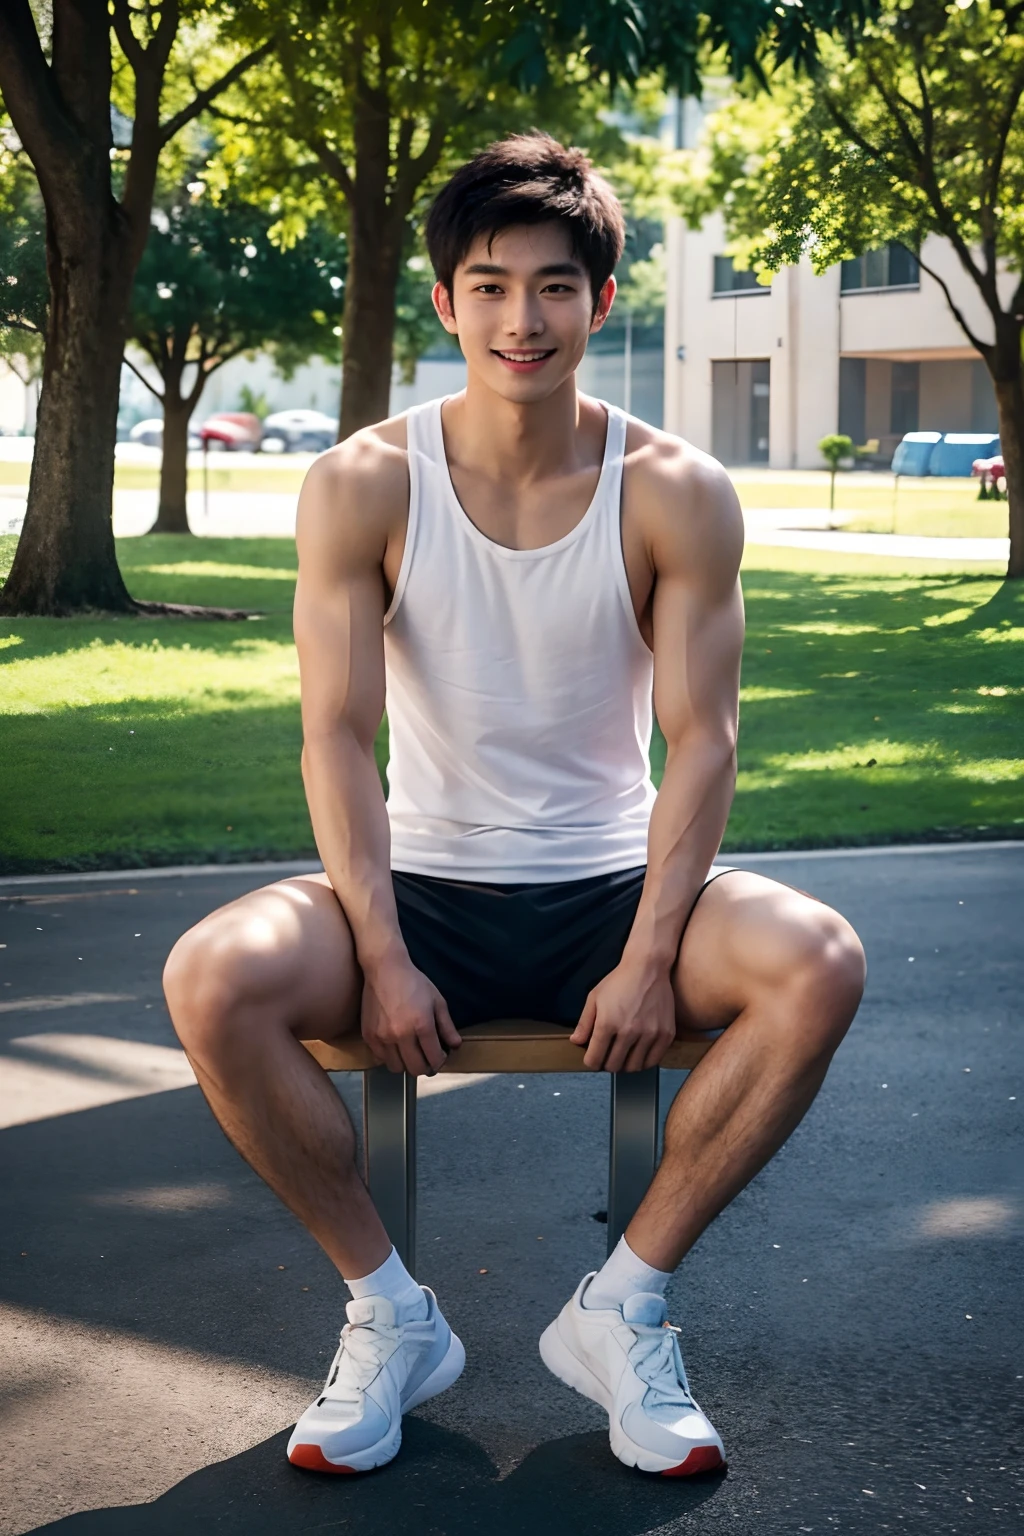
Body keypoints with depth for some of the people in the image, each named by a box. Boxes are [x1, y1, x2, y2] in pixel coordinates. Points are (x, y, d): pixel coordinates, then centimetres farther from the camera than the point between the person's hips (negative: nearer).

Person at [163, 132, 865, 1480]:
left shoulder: (674, 495, -5)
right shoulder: (363, 485, -6)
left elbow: (700, 737, -7)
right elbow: (337, 736, -9)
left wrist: (650, 959, -18)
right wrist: (381, 960, -19)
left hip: (608, 890, 1)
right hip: (426, 889, 0)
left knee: (819, 965, -28)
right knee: (213, 981, -28)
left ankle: (623, 1305, -9)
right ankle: (387, 1308, -7)